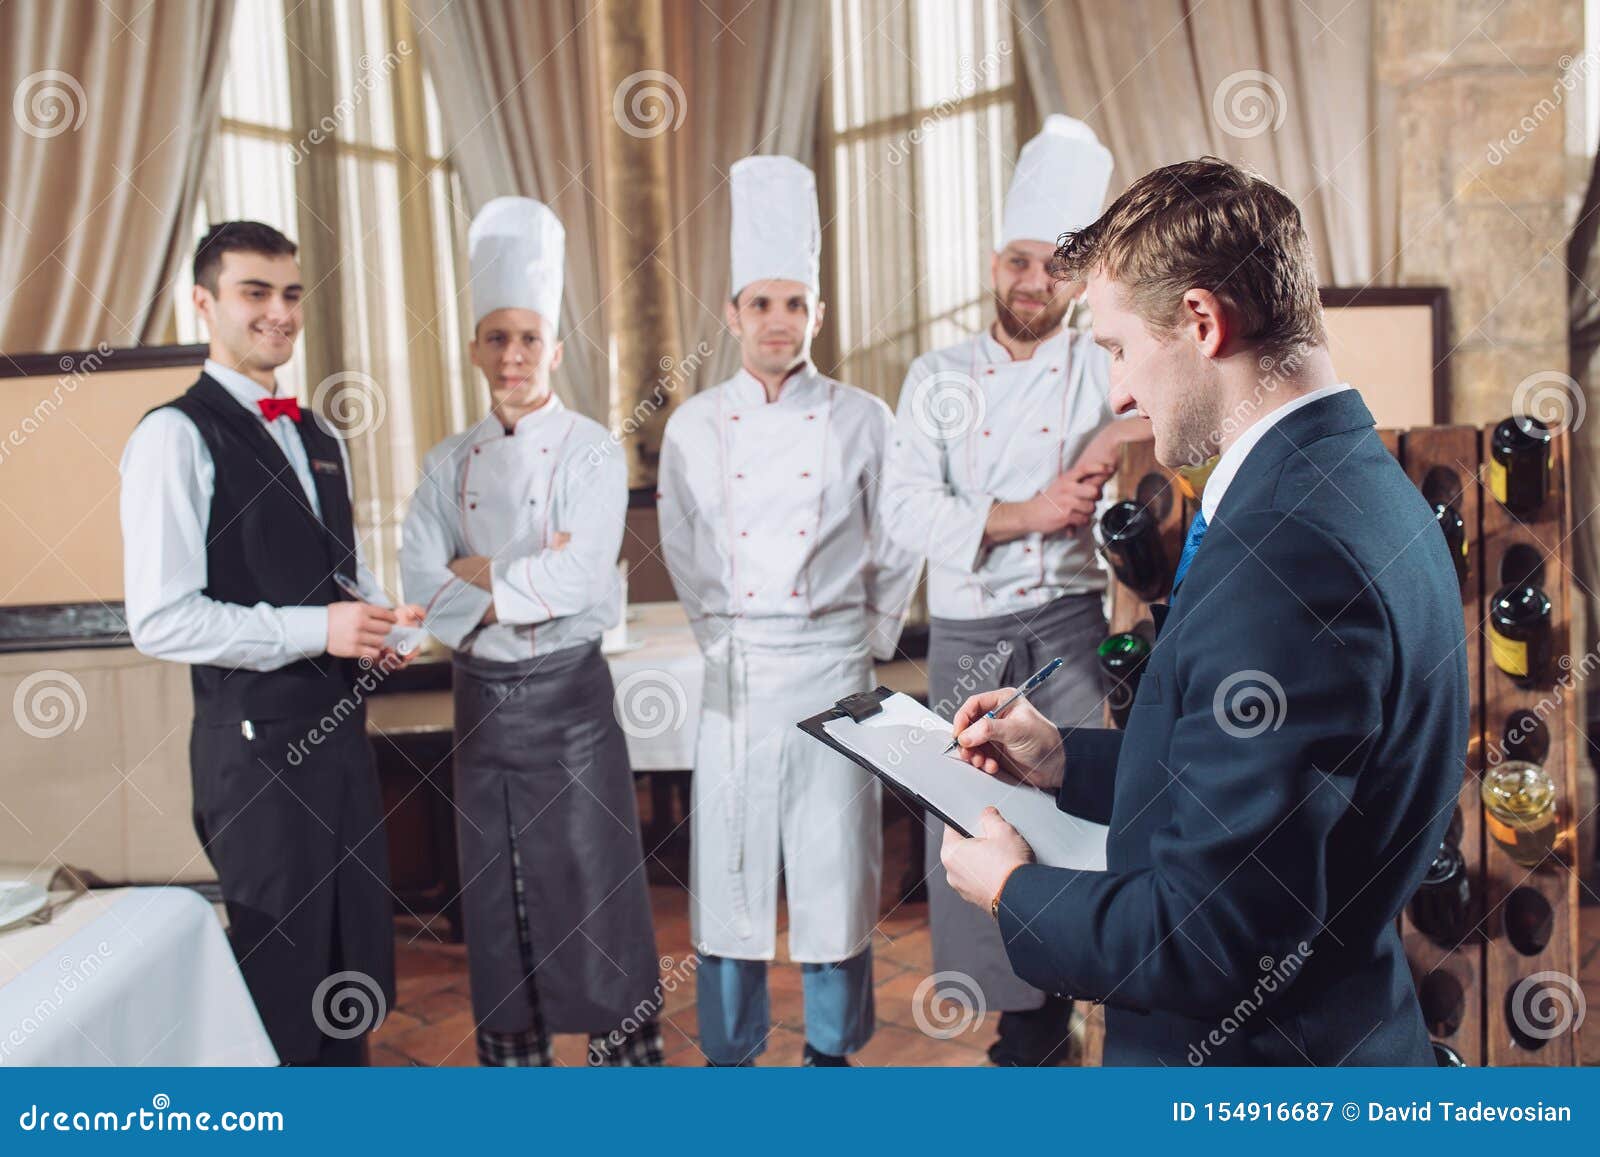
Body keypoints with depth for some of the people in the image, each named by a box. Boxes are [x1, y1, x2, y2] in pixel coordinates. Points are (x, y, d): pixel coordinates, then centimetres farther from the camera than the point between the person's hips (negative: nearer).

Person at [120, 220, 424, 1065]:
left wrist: (377, 621, 1)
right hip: (257, 743, -8)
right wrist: (316, 628, -22)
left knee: (354, 964, 18)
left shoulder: (320, 440, 13)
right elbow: (160, 620, -19)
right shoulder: (177, 435, -12)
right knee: (283, 979, 6)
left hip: (339, 730, 8)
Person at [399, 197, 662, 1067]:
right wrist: (530, 578, -16)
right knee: (496, 896, 12)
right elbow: (421, 587, -6)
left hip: (568, 694, -4)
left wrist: (477, 574, -12)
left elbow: (580, 580, -19)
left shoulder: (590, 452, -5)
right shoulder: (449, 463, 6)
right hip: (482, 696, 4)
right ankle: (509, 1053, 27)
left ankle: (628, 1052, 16)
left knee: (594, 887, 2)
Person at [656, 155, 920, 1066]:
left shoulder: (863, 421, 0)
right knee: (729, 868, 6)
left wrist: (870, 643, 5)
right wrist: (721, 636, 12)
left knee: (836, 864, 5)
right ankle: (730, 1055, 23)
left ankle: (833, 1051, 24)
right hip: (734, 675, 1)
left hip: (832, 669, -1)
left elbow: (897, 550, 6)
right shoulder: (694, 427, 4)